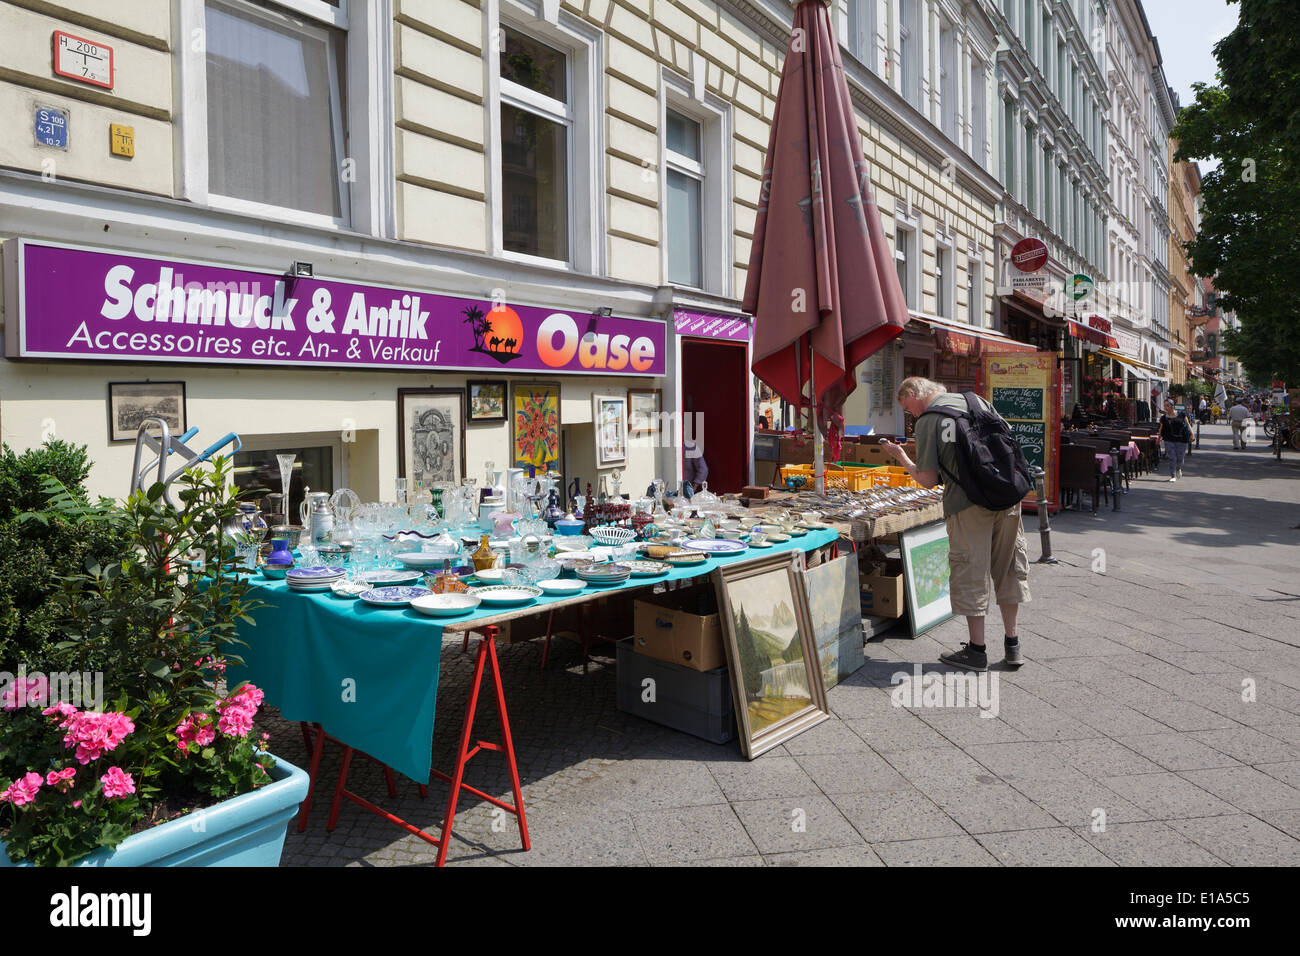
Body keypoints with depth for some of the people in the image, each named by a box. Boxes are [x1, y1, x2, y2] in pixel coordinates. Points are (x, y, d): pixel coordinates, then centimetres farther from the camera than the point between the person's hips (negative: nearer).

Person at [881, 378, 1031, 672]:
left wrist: (901, 457, 7)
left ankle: (977, 650, 12)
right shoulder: (976, 400, 14)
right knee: (1009, 567, 15)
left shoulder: (927, 422, -5)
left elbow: (929, 480, -7)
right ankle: (1012, 644, 24)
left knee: (970, 572, 5)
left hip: (969, 503, -6)